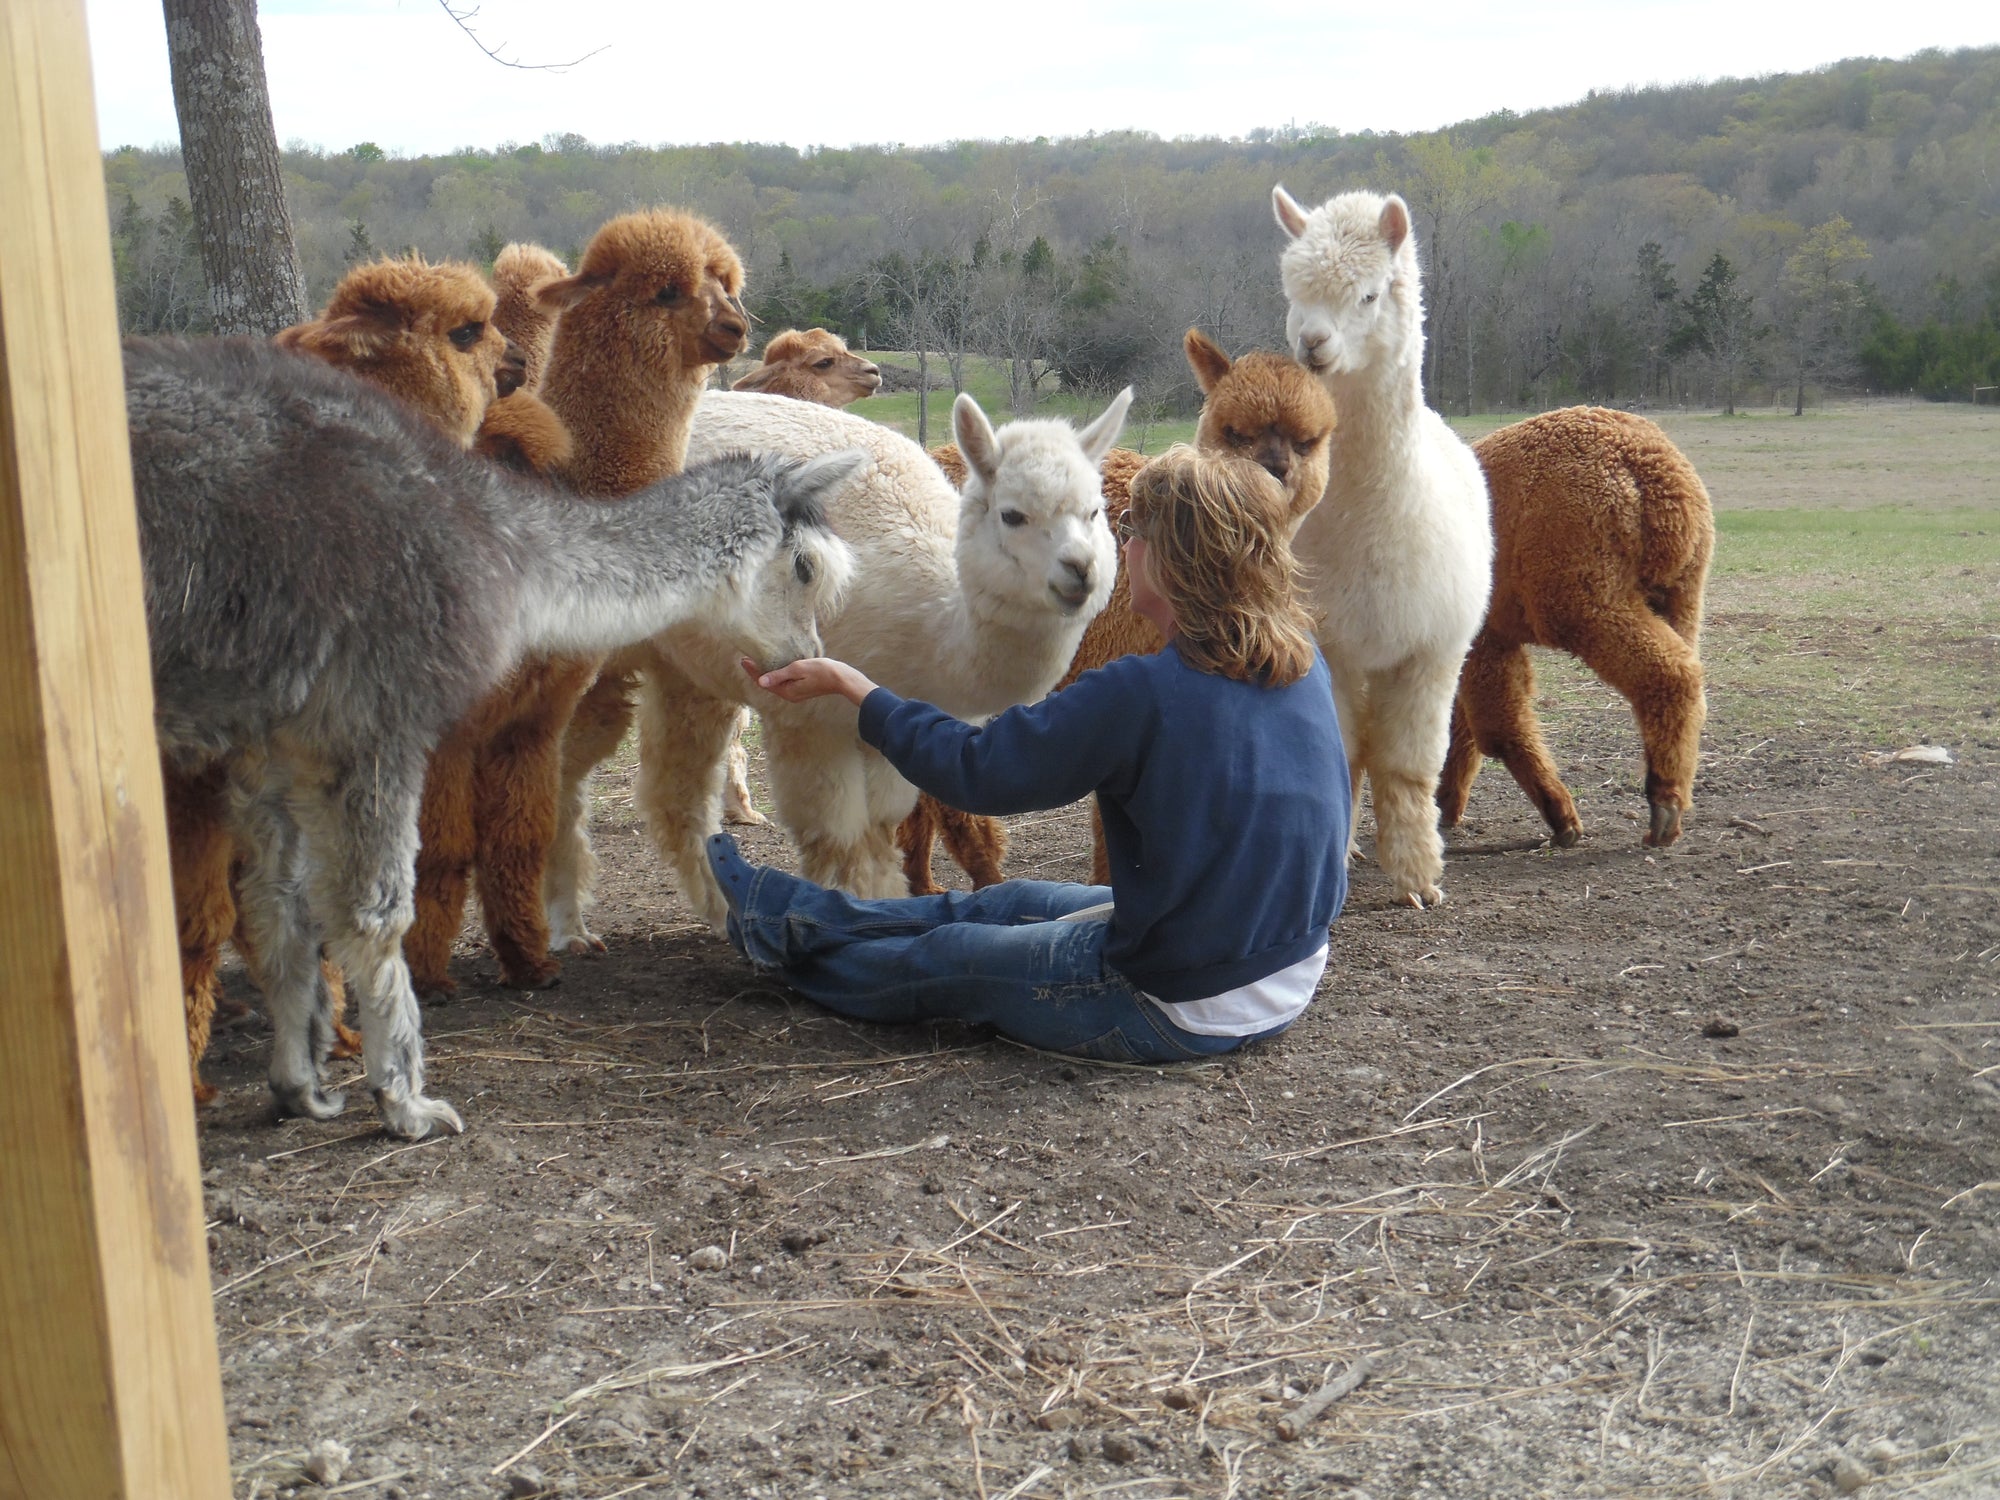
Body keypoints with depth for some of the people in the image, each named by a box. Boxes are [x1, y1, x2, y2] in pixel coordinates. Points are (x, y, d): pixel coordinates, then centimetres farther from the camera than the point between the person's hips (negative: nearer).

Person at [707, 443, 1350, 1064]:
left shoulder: (1138, 694, -27)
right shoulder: (1308, 663, -5)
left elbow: (973, 768, -15)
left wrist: (846, 683, -1)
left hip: (1180, 1015, -7)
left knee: (940, 959, 17)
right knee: (1008, 902, 25)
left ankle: (784, 928, 44)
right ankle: (795, 918, 44)